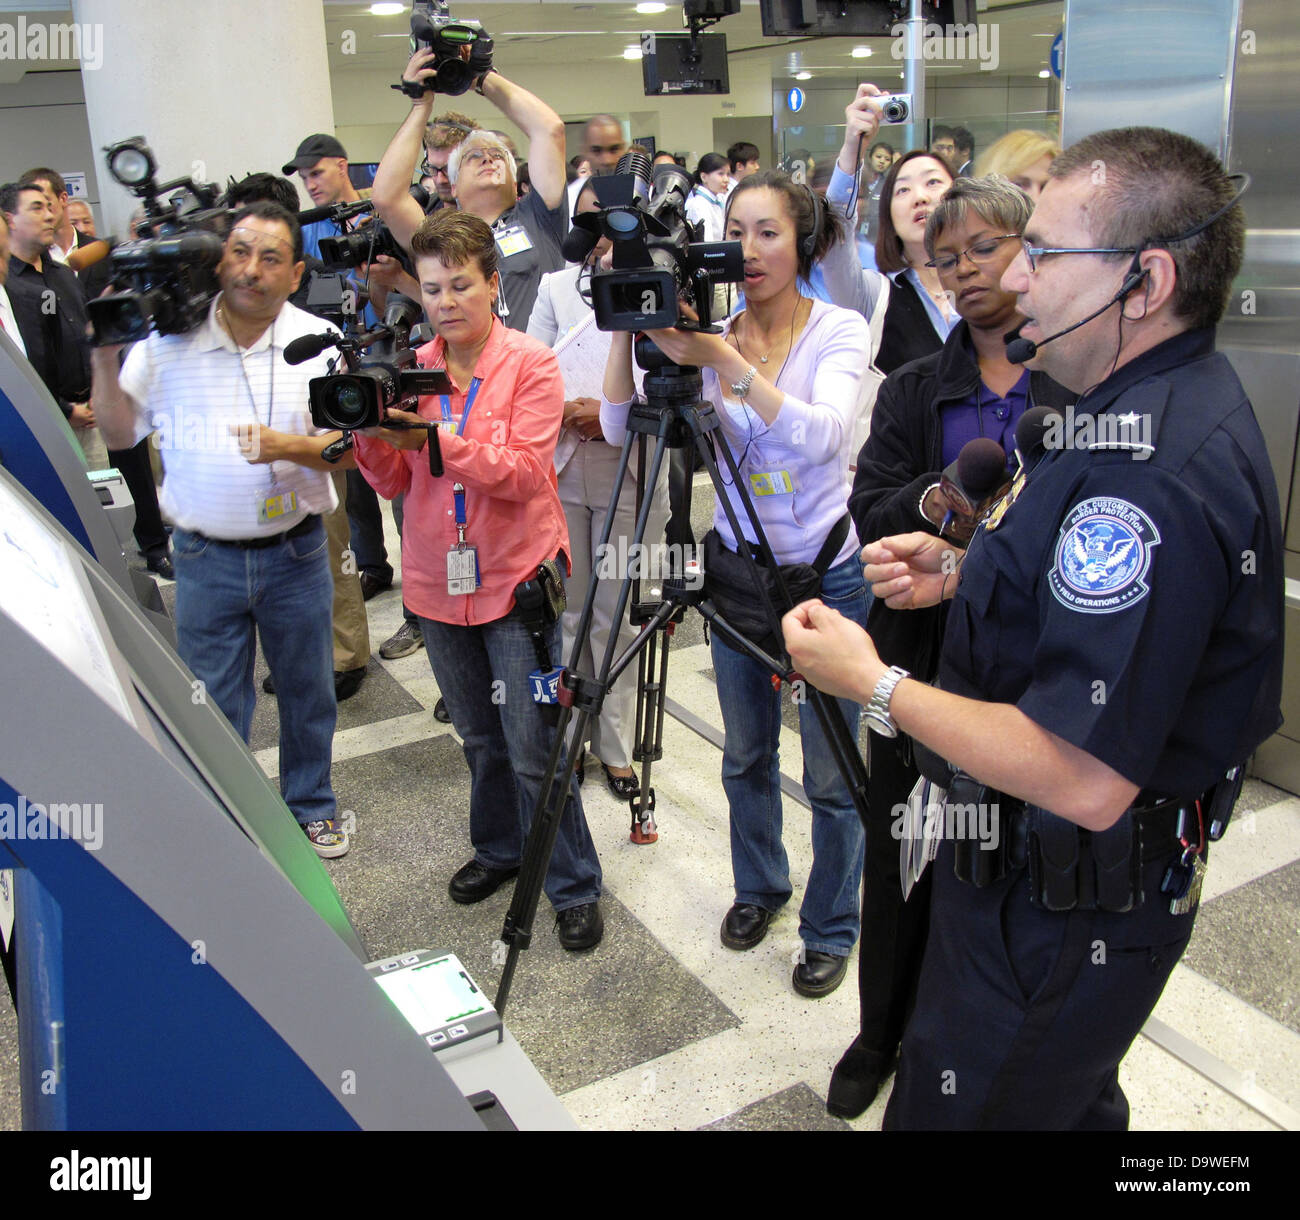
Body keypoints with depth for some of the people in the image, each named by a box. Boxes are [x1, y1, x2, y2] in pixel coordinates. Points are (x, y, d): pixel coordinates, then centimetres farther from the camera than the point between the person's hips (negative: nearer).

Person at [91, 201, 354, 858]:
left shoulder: (317, 343, -4)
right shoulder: (168, 341, -3)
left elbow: (350, 447, -5)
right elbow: (121, 431, 5)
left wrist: (289, 446, -24)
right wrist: (104, 360, -9)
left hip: (295, 553, 0)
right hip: (205, 558, 0)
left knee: (307, 691, 15)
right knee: (213, 703, 11)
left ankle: (310, 805, 37)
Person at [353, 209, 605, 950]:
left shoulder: (531, 365, -7)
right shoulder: (412, 370, 6)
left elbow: (523, 472, -17)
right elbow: (394, 482, 4)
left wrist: (437, 436, -27)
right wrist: (371, 434, -16)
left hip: (517, 580, -5)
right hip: (439, 583, 5)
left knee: (534, 750, -3)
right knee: (479, 737, 19)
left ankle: (575, 889, 13)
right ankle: (499, 850, 40)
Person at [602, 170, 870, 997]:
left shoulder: (840, 330, -10)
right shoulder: (702, 333, -1)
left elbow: (823, 435, -29)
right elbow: (620, 429, -10)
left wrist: (727, 361, -37)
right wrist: (628, 332, -22)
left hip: (828, 572, -3)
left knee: (830, 771, 6)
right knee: (746, 753, 19)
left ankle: (832, 928, 28)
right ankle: (759, 886, 44)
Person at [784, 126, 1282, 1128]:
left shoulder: (1154, 471, -33)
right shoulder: (1173, 402, 3)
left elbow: (1083, 779, -34)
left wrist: (876, 684, -23)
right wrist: (968, 572, 3)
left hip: (1060, 921, -10)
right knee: (1073, 1101, 30)